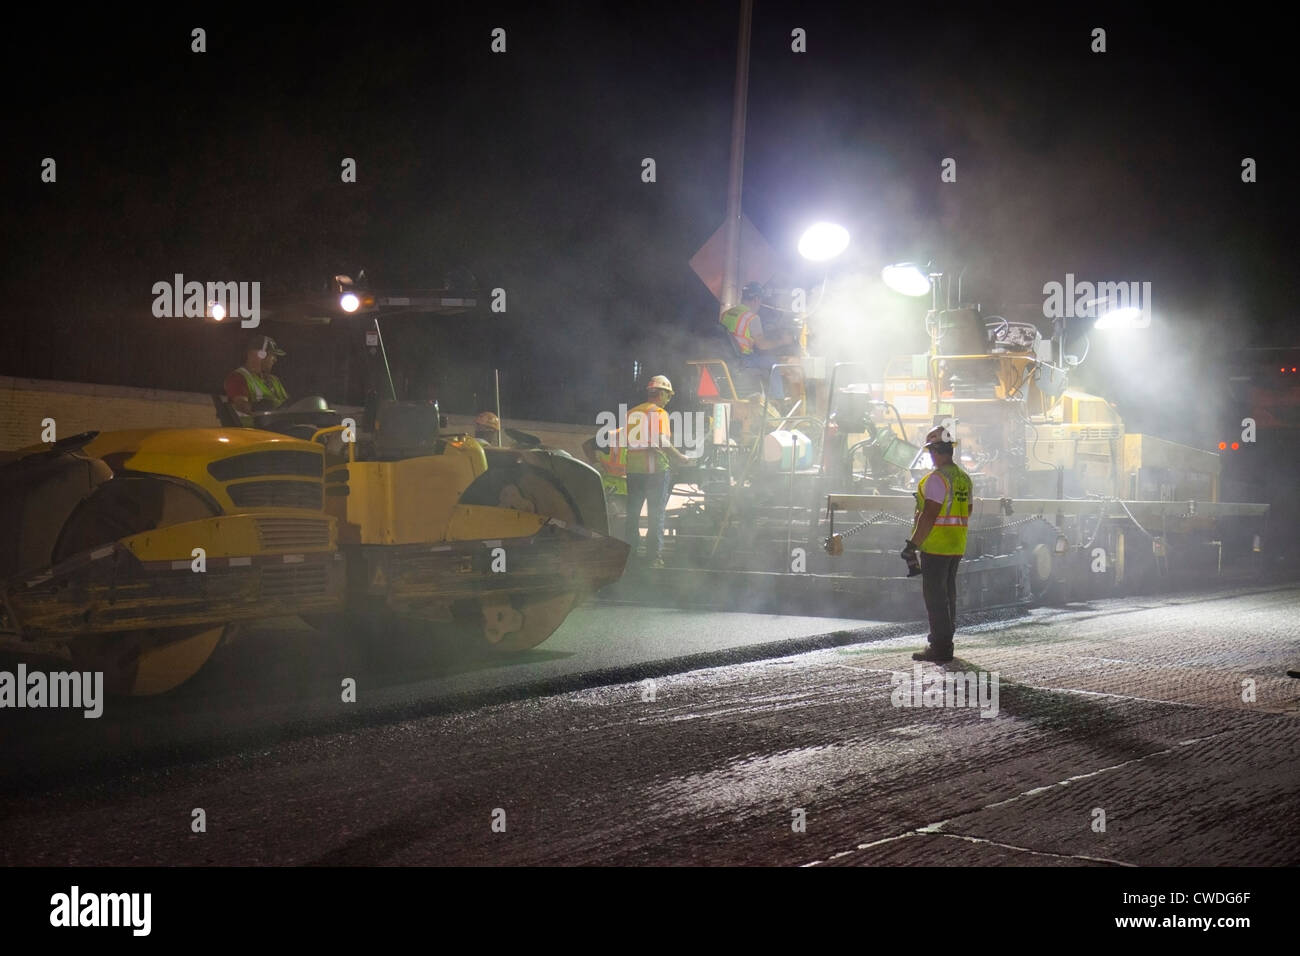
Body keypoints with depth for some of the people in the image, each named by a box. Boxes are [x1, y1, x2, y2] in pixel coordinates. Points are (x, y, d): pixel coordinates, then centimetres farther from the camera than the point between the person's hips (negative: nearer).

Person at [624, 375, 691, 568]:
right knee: (656, 515, -1)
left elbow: (626, 440, 9)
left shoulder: (631, 413, 12)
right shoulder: (659, 413, -7)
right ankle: (655, 556, -3)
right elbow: (660, 442, -18)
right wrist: (679, 458, -10)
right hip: (655, 469, -6)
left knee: (632, 512, 14)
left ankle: (630, 551, 16)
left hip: (633, 469, 6)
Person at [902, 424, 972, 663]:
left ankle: (940, 647, -3)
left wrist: (913, 544, -19)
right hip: (957, 546, 9)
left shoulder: (937, 478, -17)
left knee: (935, 595, -4)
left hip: (935, 545, -9)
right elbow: (967, 512, 18)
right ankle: (945, 643, 23)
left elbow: (929, 515, -21)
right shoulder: (964, 477, 11)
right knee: (948, 594, 16)